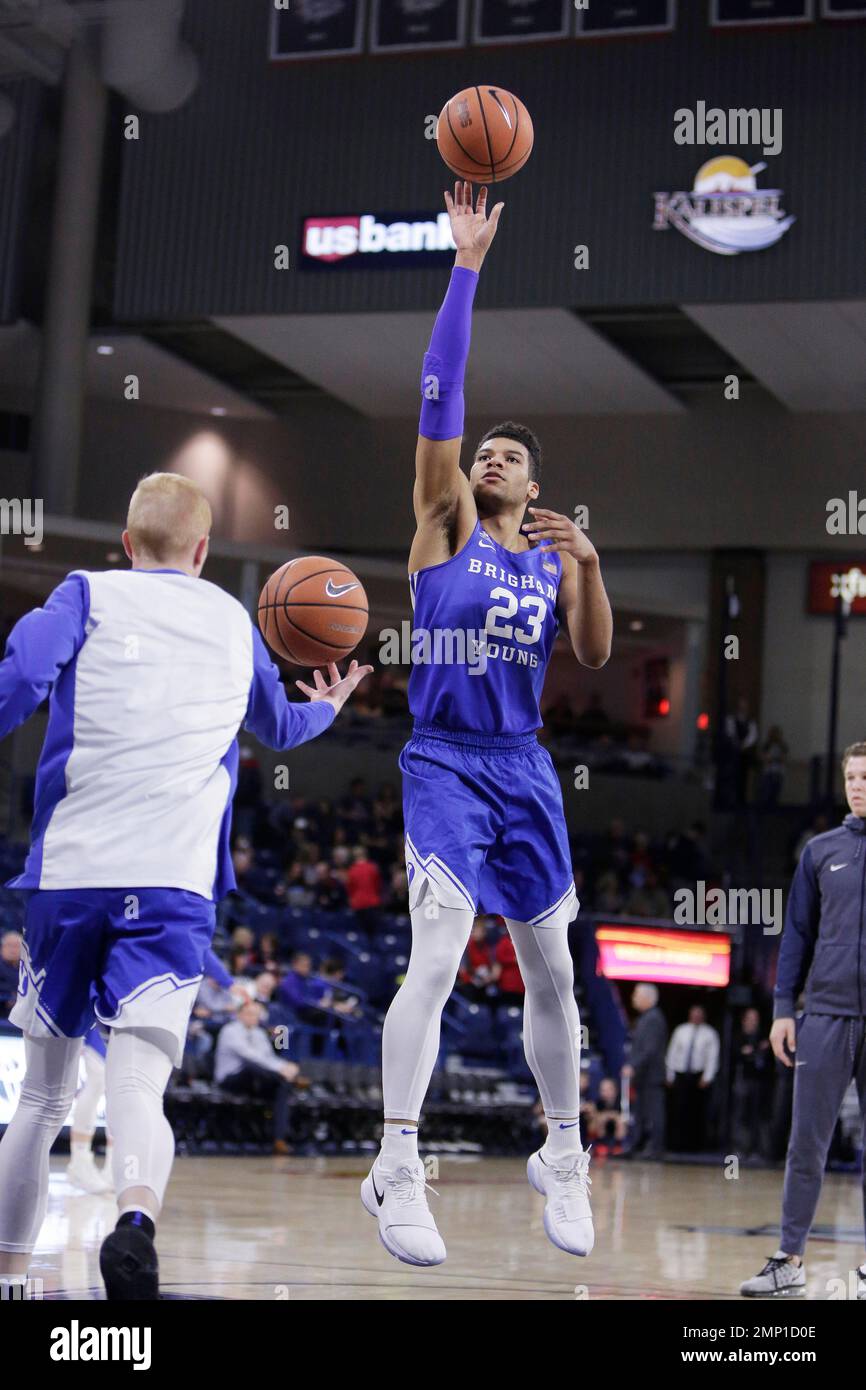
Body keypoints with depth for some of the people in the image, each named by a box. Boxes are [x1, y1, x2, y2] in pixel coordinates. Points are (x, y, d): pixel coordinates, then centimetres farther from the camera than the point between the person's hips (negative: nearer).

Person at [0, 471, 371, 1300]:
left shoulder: (87, 596, 9)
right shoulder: (234, 622, 19)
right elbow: (279, 728, 38)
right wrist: (328, 707, 58)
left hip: (67, 874, 0)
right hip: (175, 888, 0)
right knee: (137, 1089, -13)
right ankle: (135, 1217, -43)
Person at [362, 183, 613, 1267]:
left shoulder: (555, 556, 12)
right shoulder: (447, 522, 3)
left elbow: (595, 658, 1)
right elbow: (439, 398, -7)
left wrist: (588, 563, -14)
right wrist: (467, 262, -11)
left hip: (524, 770, 4)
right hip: (444, 764, -4)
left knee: (550, 970, 9)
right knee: (438, 957, -19)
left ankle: (563, 1156, 23)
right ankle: (397, 1169, -18)